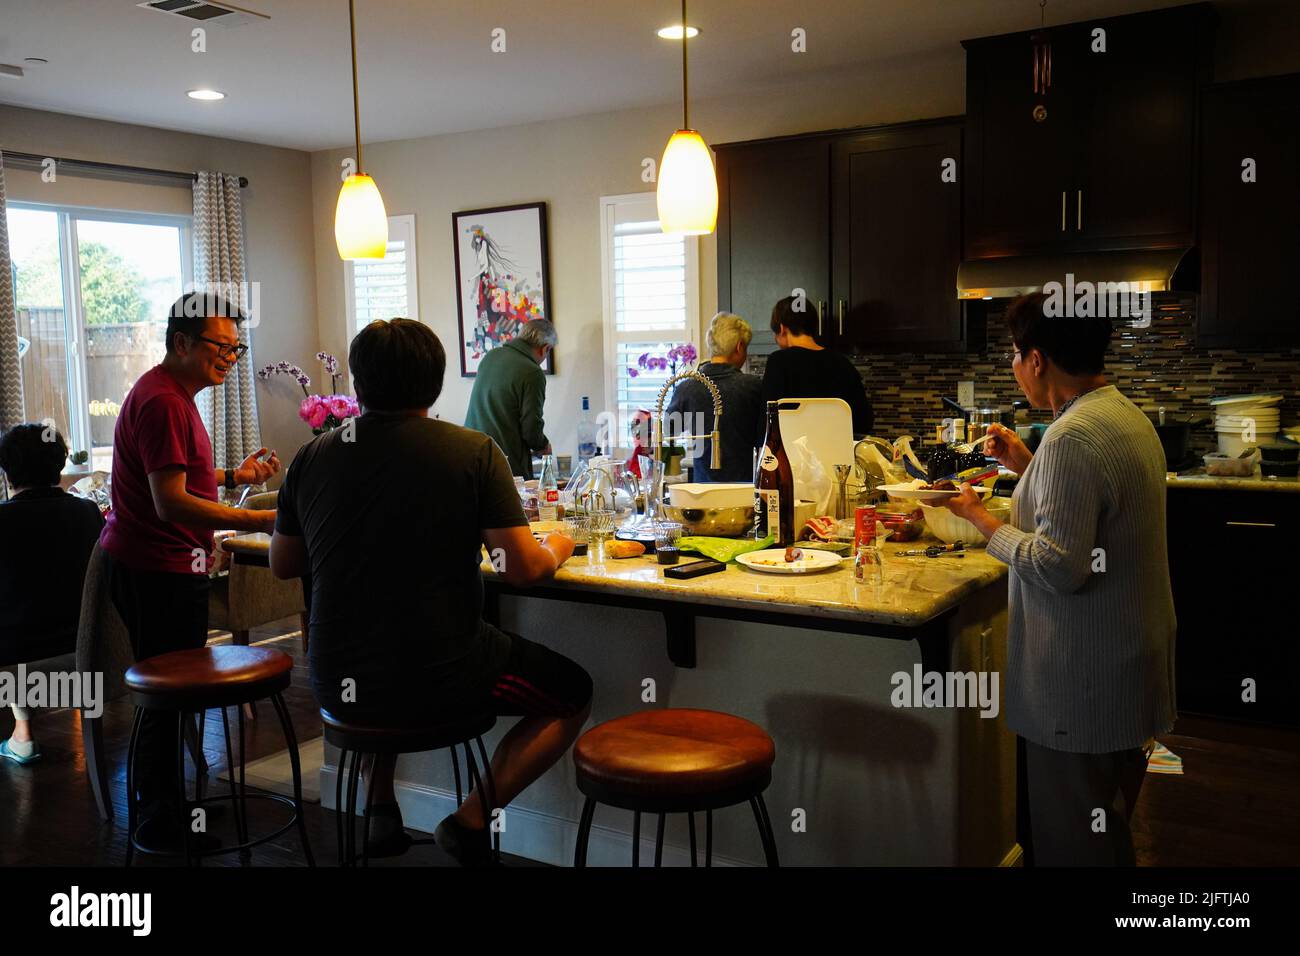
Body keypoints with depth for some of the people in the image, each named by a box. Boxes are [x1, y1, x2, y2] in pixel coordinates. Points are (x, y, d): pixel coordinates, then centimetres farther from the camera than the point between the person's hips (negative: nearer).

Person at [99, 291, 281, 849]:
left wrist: (233, 475, 12)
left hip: (159, 565, 11)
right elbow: (171, 502, -25)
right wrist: (258, 522, -29)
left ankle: (163, 814, 28)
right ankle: (162, 824, 11)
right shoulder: (162, 401, -19)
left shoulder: (171, 394, 17)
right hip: (157, 571, -11)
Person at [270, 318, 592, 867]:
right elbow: (522, 570, -13)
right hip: (439, 682, -4)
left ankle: (381, 810, 31)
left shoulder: (312, 458, 0)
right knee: (573, 692, 18)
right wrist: (556, 548, 9)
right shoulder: (474, 452, -11)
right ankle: (470, 821, 4)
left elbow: (283, 566, 12)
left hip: (337, 689, 5)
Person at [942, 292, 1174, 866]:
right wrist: (1027, 465, 13)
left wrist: (981, 521, -16)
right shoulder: (1127, 417, 8)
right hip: (1130, 662, 10)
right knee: (1112, 827, 24)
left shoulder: (1072, 437, -24)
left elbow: (1059, 566, -27)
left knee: (1075, 843, 4)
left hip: (1085, 678, -10)